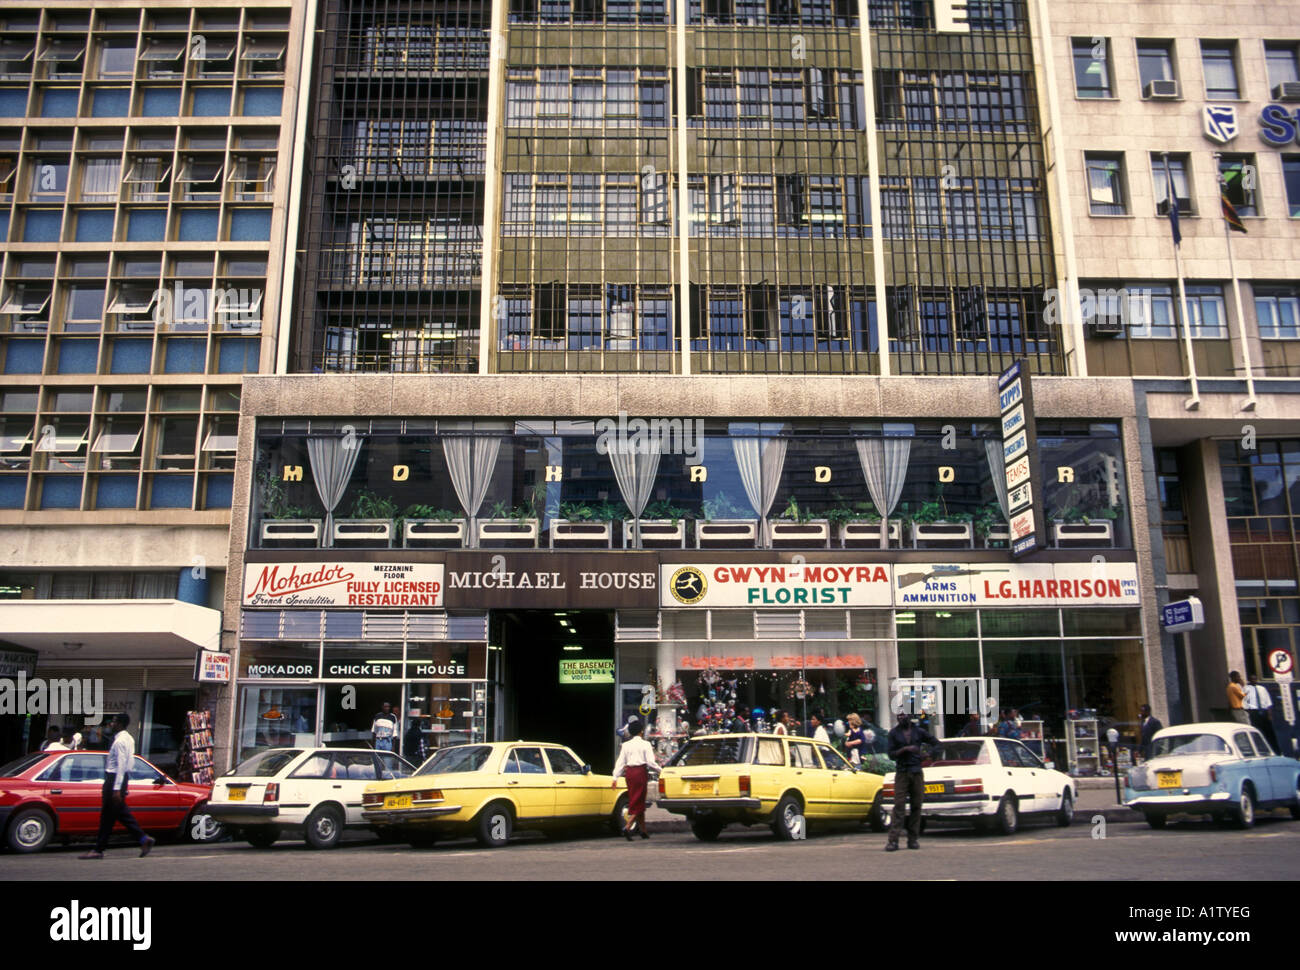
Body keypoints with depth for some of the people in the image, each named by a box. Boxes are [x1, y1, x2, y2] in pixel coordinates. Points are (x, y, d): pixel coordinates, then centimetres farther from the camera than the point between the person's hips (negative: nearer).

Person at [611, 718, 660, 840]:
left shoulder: (626, 745, 6)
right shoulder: (645, 744, -5)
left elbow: (620, 762, 4)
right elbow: (650, 761, -9)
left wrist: (615, 778, 6)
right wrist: (660, 770, 5)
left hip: (629, 772, 5)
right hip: (641, 771, -5)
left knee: (637, 801, 14)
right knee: (638, 801, -1)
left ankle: (643, 830, 20)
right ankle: (628, 827, -17)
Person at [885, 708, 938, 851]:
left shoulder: (919, 731, 8)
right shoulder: (894, 733, 7)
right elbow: (891, 754, 2)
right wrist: (905, 749, -13)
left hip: (917, 772, 2)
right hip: (901, 773, -2)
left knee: (916, 806, 2)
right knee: (899, 806, -9)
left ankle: (913, 839, 9)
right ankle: (893, 840, -13)